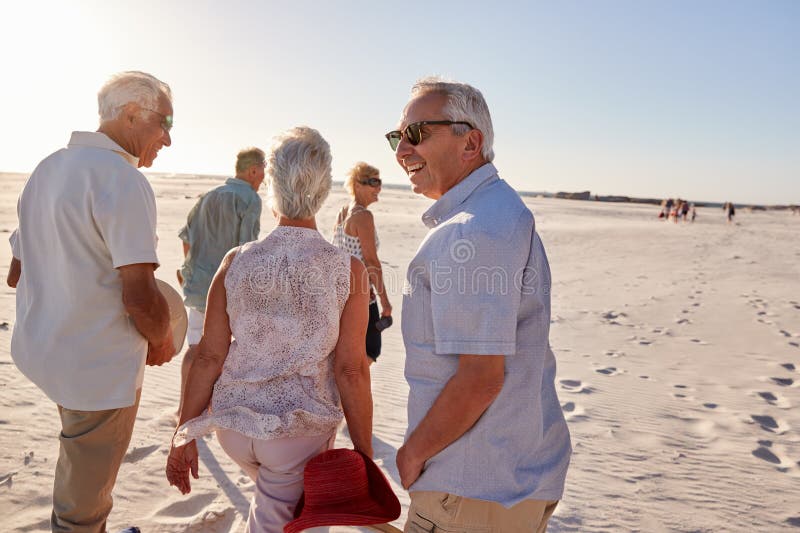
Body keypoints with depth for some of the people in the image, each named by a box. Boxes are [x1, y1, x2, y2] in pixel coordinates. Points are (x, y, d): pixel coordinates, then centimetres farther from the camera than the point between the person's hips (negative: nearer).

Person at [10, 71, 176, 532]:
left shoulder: (46, 169, 8)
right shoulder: (123, 180, -21)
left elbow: (20, 270, 15)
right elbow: (139, 297, -26)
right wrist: (162, 341, -7)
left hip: (42, 350, 9)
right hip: (99, 367, -8)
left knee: (79, 463, 29)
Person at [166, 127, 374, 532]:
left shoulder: (236, 262, -7)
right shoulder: (348, 271, -13)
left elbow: (209, 357, -5)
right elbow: (350, 371, -13)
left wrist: (184, 434, 5)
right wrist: (364, 453, -3)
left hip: (232, 424, 4)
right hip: (300, 431, -3)